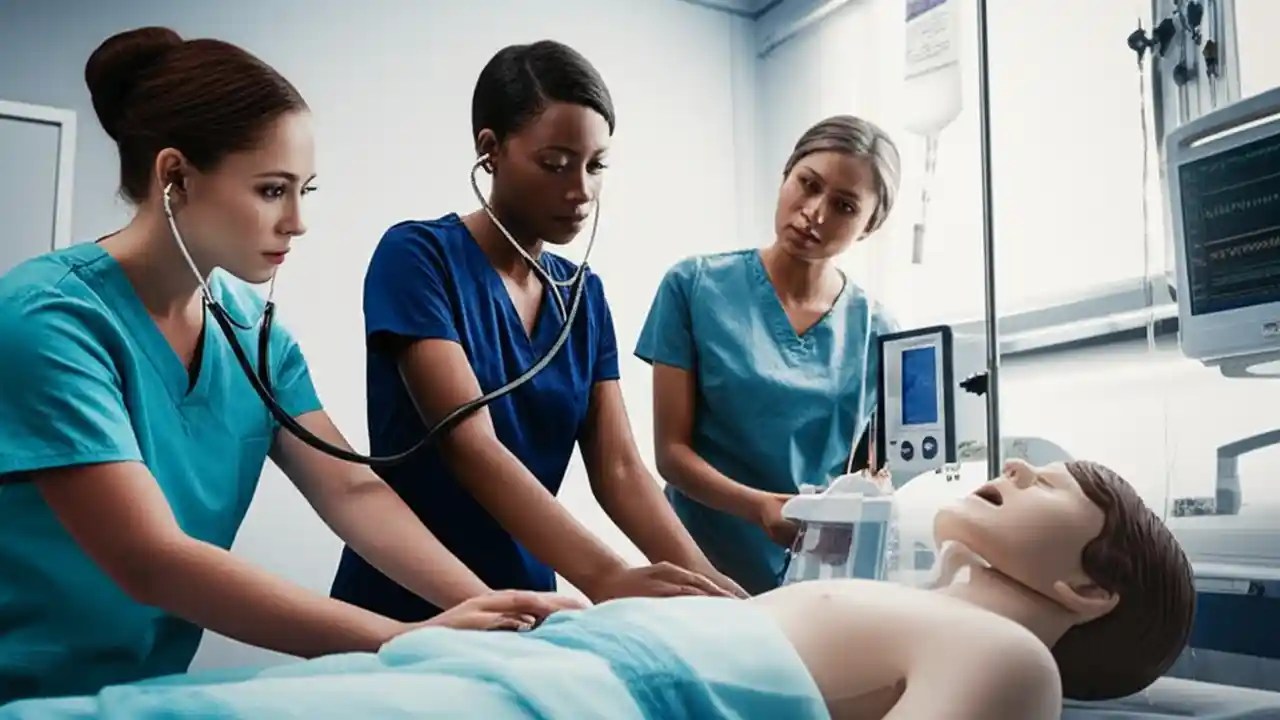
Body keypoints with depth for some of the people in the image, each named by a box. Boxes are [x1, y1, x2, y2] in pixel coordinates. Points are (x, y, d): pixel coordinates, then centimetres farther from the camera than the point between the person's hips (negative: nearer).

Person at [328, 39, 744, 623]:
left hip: (527, 608, 6)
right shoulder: (417, 256, -14)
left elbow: (618, 468, -3)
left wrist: (703, 580, -19)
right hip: (405, 609, -5)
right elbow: (471, 446, -24)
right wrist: (607, 579, -35)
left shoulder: (584, 296, 3)